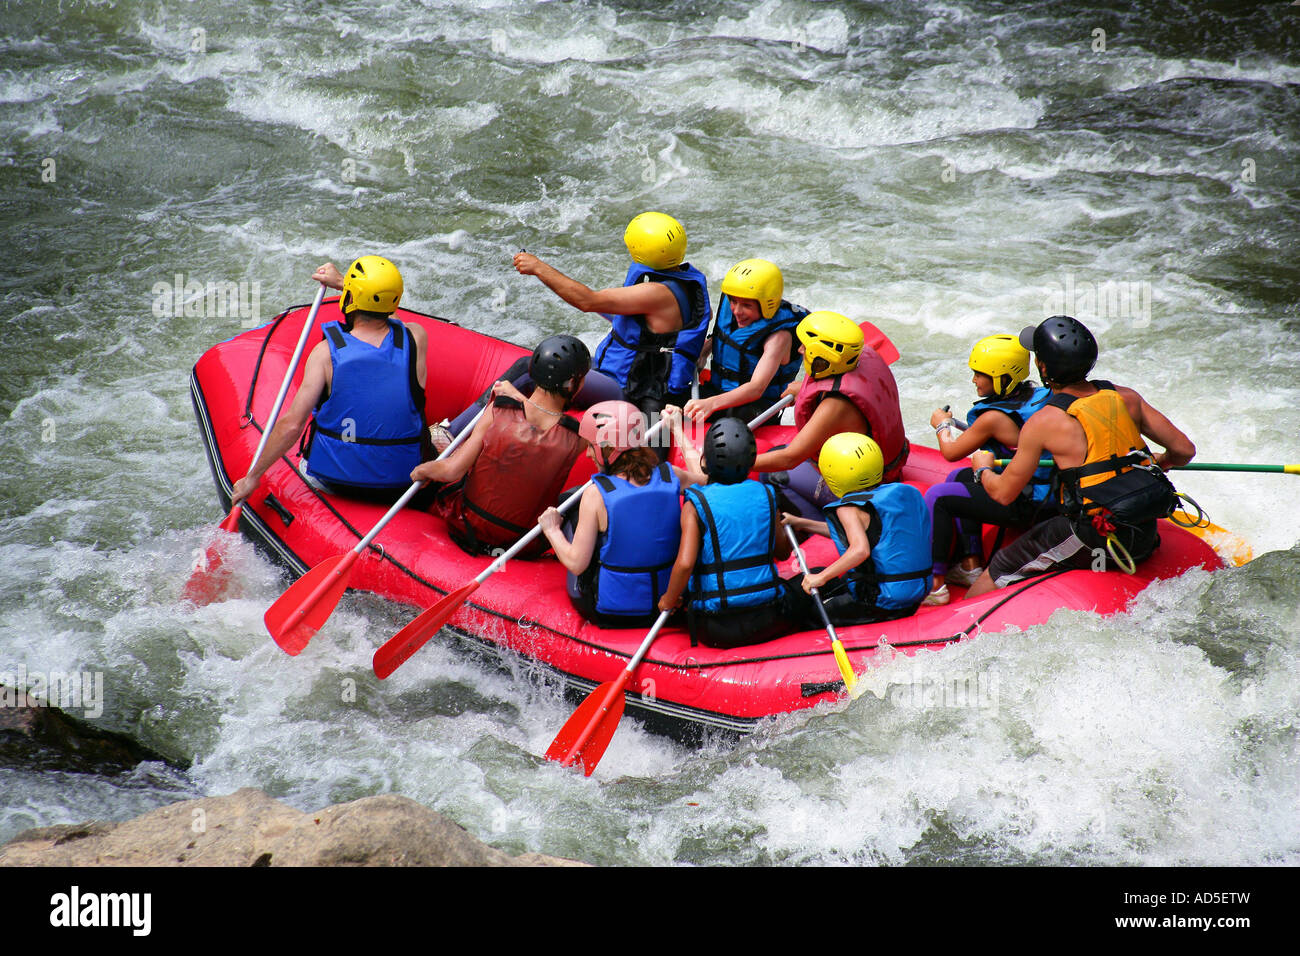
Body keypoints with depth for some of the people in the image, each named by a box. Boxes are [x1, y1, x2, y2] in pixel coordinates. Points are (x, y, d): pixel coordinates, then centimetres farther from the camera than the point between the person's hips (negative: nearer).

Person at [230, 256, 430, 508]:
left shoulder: (327, 352, -16)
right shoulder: (416, 340, -10)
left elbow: (291, 424, -16)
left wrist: (253, 476, -7)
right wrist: (343, 282, 23)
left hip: (334, 480, -1)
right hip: (402, 484, 1)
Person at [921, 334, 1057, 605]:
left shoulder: (994, 418, -20)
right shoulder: (1039, 397, 3)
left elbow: (951, 452, -7)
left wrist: (942, 425, 13)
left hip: (1025, 506, -9)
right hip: (1050, 497, 9)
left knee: (937, 496, 2)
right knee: (959, 478, 24)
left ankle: (935, 585, 0)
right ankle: (971, 566, 23)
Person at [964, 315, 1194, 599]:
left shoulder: (1043, 422, -12)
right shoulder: (1126, 398, 2)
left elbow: (1003, 493, -4)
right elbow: (1184, 450, 7)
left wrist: (983, 469, 18)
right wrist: (1162, 461, 30)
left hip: (1091, 539, -6)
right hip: (1144, 540, 6)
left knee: (993, 575, 6)